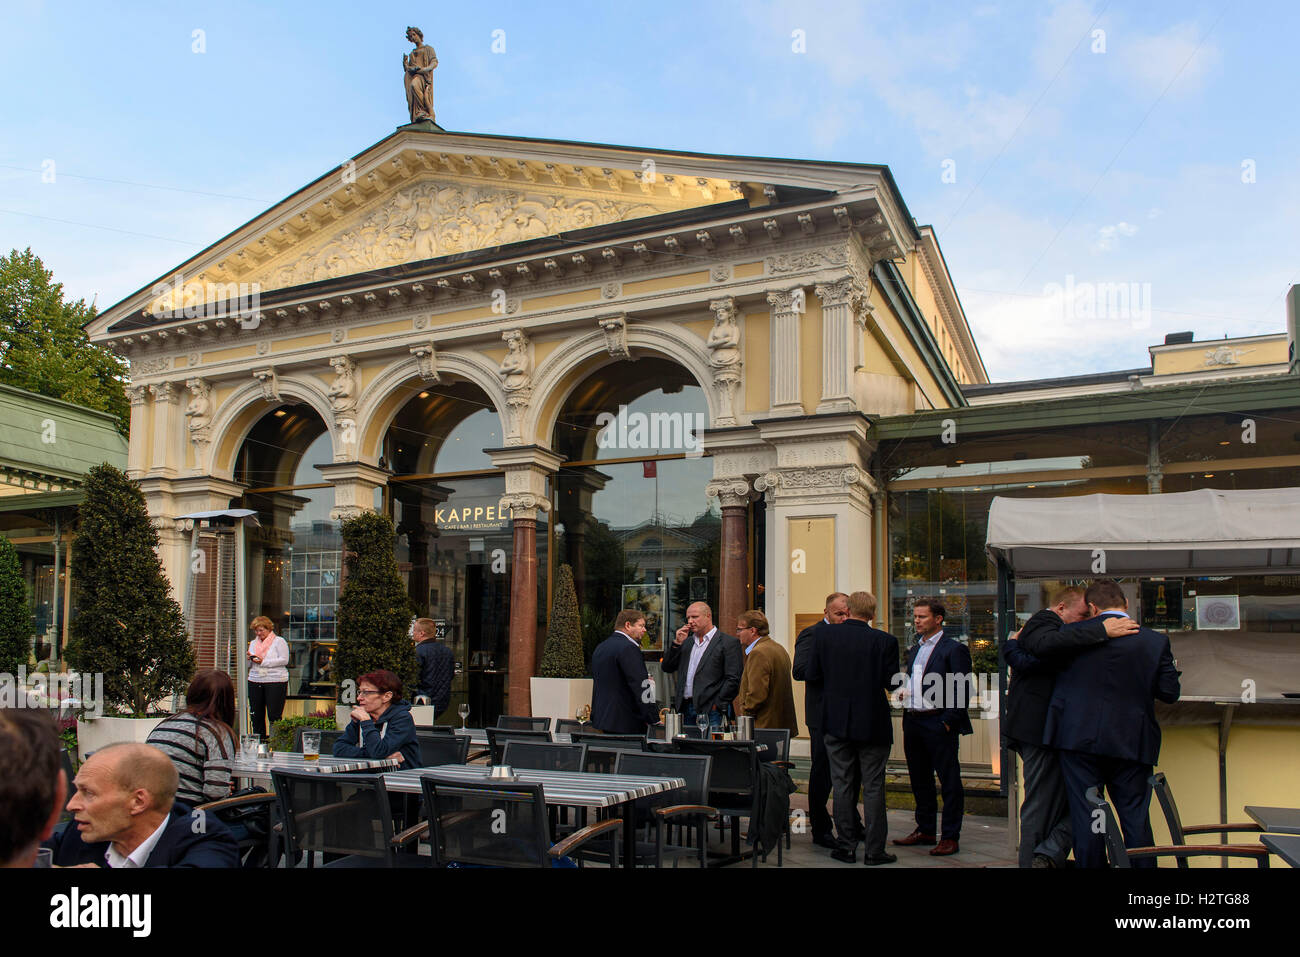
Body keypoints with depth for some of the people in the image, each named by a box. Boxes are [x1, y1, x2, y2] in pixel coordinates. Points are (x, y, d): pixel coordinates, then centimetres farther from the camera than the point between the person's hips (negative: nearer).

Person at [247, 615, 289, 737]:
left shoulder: (279, 641, 1)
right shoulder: (253, 643, 19)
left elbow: (284, 660, -10)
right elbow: (249, 666, 20)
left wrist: (263, 661, -14)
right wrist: (248, 659, -3)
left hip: (275, 681, -6)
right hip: (255, 681, 6)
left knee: (274, 715, -7)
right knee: (256, 715, 6)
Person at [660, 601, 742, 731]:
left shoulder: (728, 642, -3)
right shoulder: (687, 643, 18)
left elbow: (733, 680, -8)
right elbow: (667, 669, 15)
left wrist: (717, 705, -12)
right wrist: (677, 643, 4)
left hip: (710, 711, -6)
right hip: (686, 709, 6)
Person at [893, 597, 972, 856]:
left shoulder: (954, 649, -7)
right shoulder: (914, 650, 16)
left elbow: (961, 690, -12)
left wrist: (948, 721, -16)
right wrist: (905, 694, 4)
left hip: (938, 724, -8)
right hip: (912, 722, 8)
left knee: (949, 781, 1)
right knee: (919, 779, 15)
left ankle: (951, 837, 7)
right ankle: (924, 830, 26)